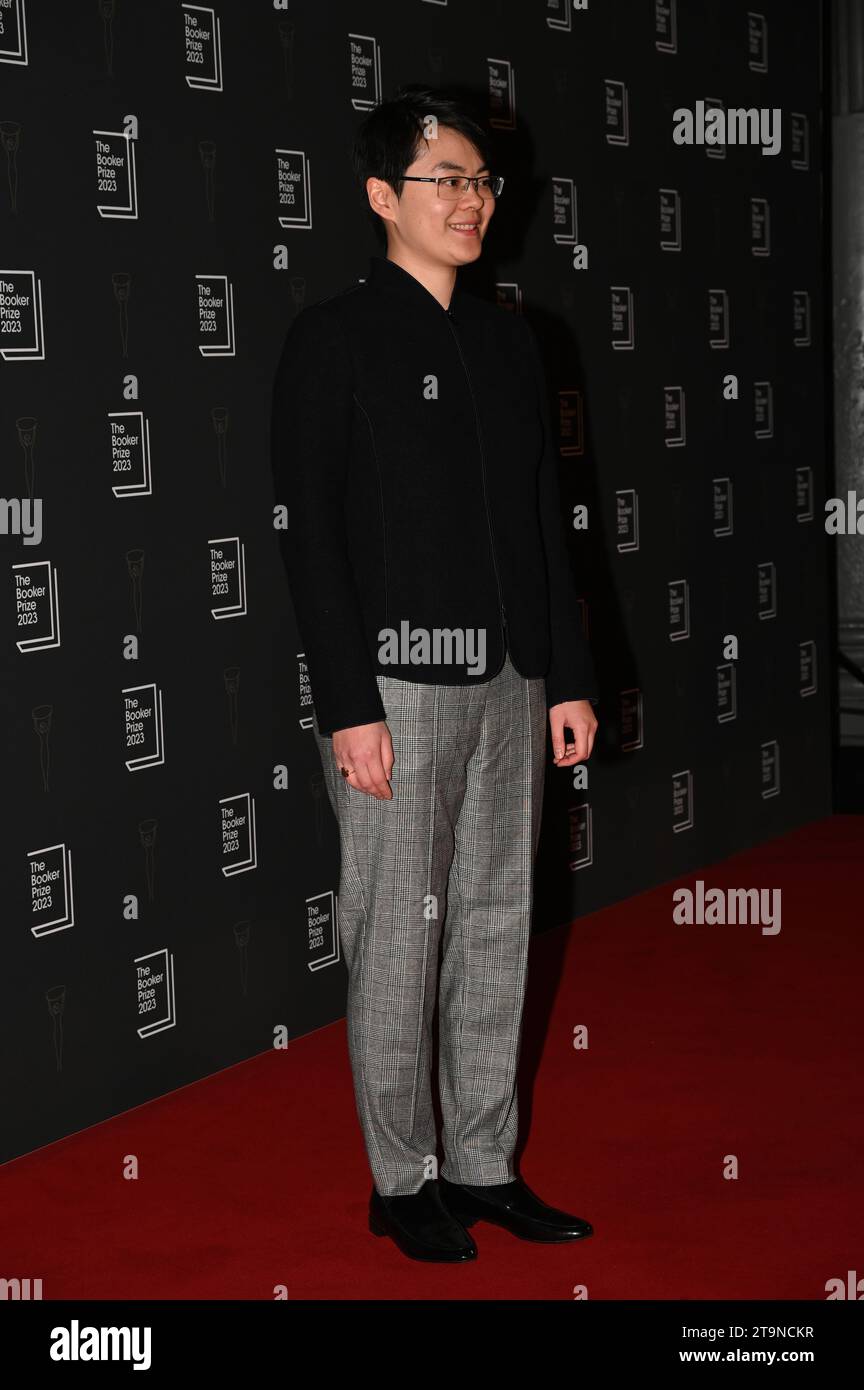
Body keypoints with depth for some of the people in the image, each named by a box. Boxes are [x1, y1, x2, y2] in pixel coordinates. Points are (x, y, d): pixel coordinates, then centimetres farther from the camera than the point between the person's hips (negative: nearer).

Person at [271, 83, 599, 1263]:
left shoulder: (509, 341, 14)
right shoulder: (333, 339, -5)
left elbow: (545, 520, 15)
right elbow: (313, 533, -9)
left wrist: (570, 677, 10)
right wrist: (349, 708, -15)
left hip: (509, 681, 6)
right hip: (398, 685, -6)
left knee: (497, 926, 10)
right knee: (398, 938, 0)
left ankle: (484, 1165, 21)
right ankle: (403, 1179, 13)